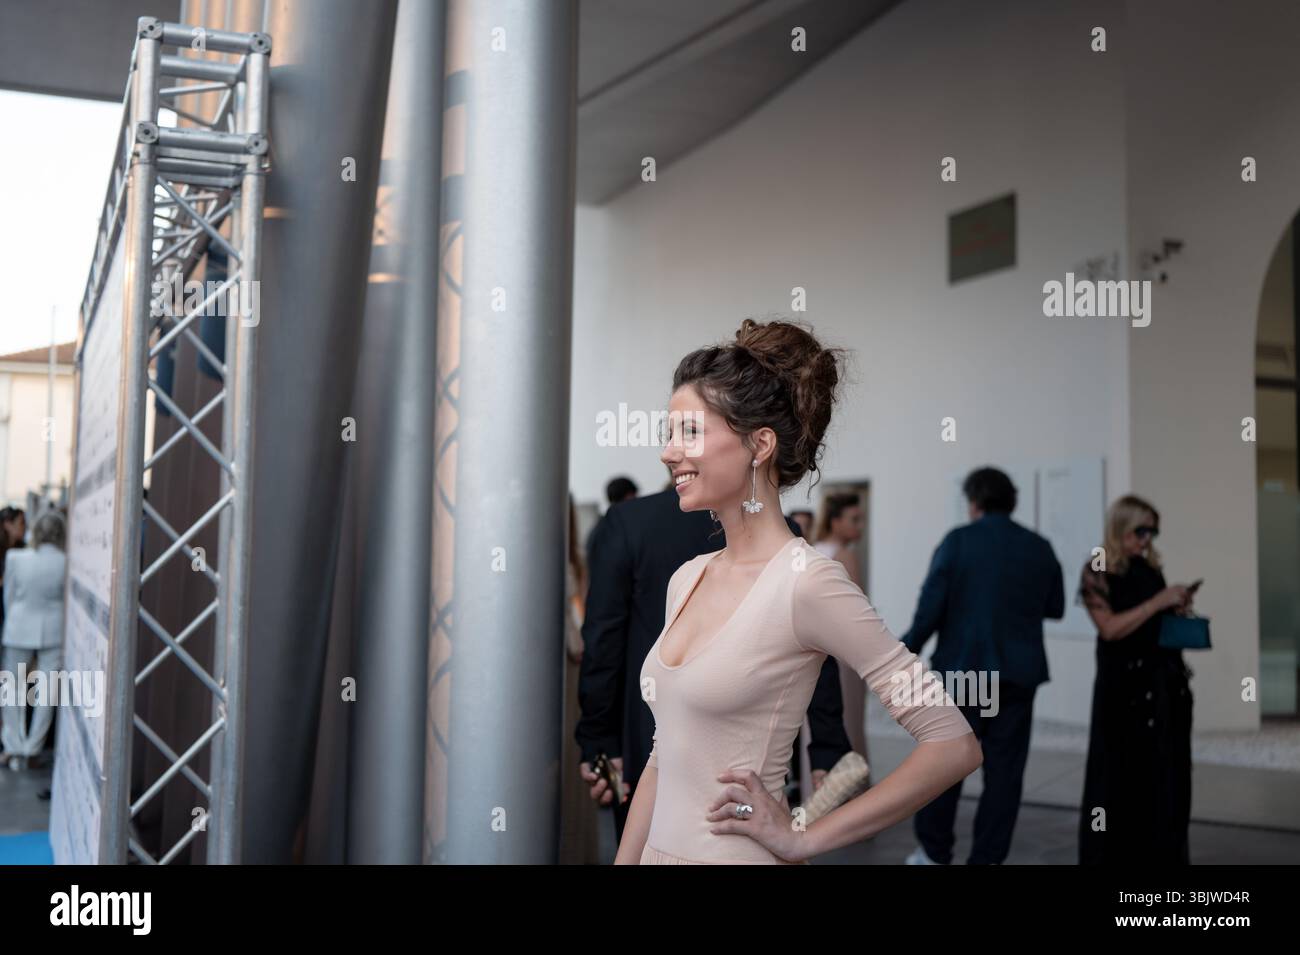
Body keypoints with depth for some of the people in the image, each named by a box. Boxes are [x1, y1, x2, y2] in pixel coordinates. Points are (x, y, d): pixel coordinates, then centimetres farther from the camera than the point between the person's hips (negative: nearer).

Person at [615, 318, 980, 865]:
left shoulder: (806, 582, -17)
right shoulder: (688, 578, 5)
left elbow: (954, 747, -18)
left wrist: (803, 839, -14)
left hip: (734, 852, -7)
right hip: (658, 851, 7)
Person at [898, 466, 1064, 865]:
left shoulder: (958, 541, -7)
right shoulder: (1040, 548, 4)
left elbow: (931, 604, -12)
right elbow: (1055, 608, 12)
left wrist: (907, 650, -2)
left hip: (963, 667, -2)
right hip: (1017, 673, 3)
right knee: (1003, 769, 7)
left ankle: (934, 852, 17)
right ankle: (987, 858, 8)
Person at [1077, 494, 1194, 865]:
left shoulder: (1150, 569, 11)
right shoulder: (1097, 572, -6)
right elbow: (1110, 628, -16)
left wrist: (1178, 610, 3)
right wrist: (1158, 602, -17)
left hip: (1166, 681, 6)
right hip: (1125, 685, -6)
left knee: (1166, 773, 7)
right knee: (1123, 775, 0)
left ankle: (1159, 852, 15)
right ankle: (1115, 854, 9)